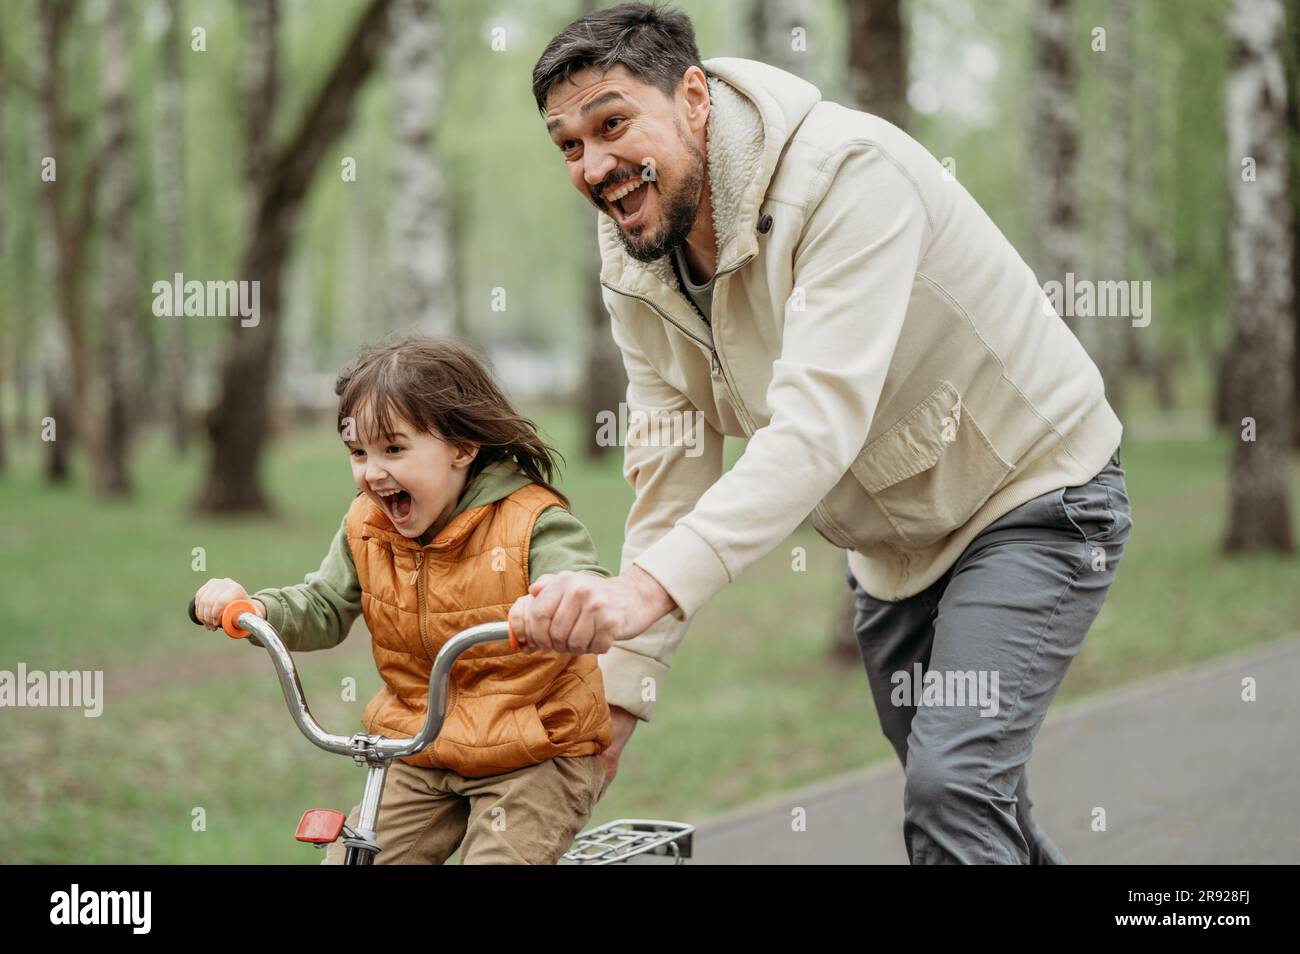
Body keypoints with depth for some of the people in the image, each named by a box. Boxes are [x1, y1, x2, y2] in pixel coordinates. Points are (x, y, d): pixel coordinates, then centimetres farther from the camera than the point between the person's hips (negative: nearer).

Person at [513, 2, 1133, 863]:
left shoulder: (850, 172, -32)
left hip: (1034, 497, -8)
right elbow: (673, 470, -6)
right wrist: (619, 689, -12)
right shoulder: (636, 261, -8)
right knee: (965, 801, 16)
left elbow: (820, 422, -43)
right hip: (891, 538, 8)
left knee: (956, 785, -21)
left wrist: (647, 586, -54)